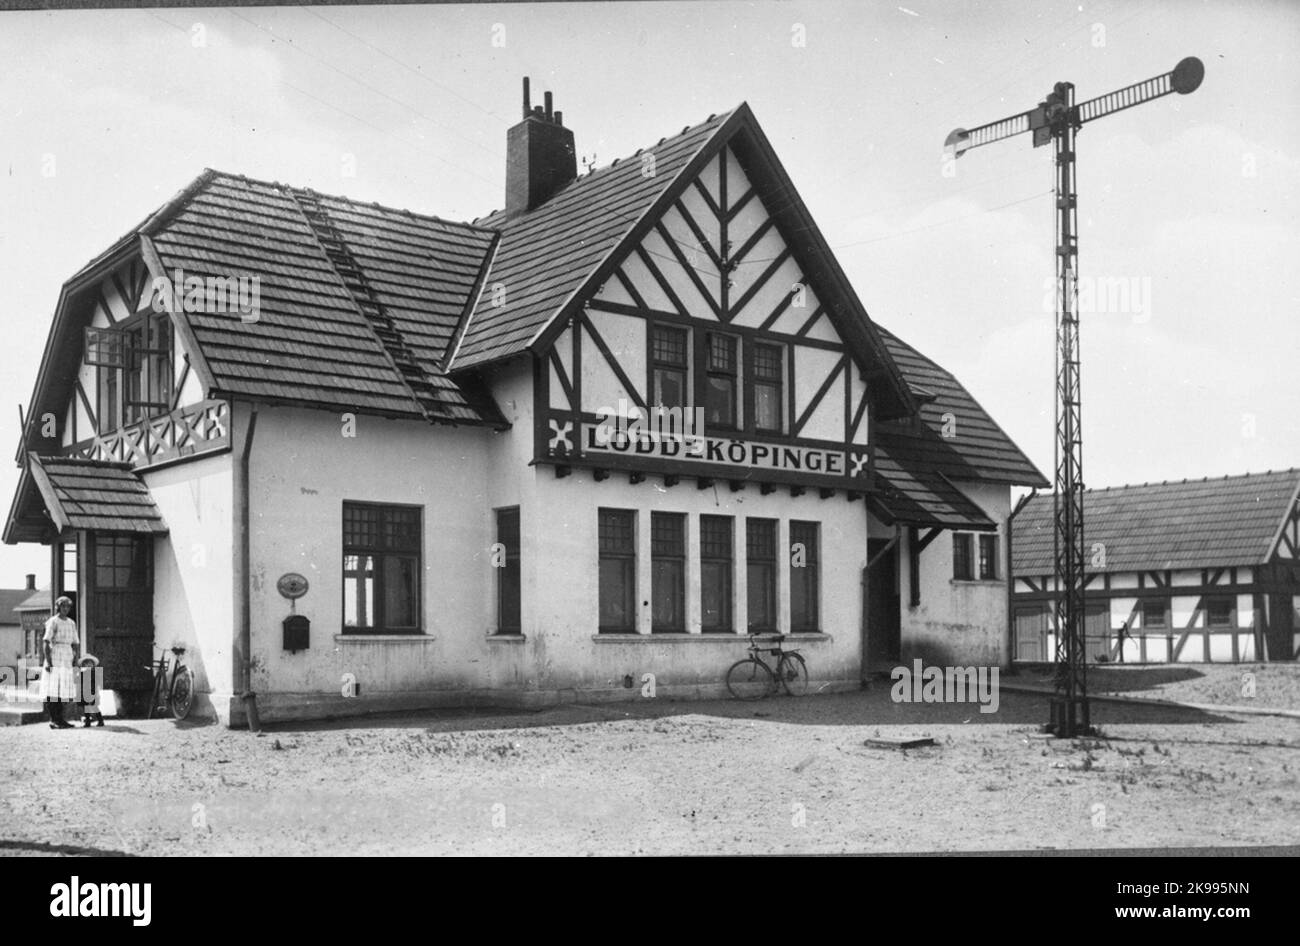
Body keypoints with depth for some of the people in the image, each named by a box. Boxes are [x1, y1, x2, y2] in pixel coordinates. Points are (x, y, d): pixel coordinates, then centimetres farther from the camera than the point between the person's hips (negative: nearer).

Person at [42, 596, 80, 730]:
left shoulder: (71, 623, 15)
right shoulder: (53, 622, -4)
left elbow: (76, 644, 17)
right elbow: (46, 642, -10)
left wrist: (75, 662, 8)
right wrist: (48, 662, -18)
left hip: (68, 660, 6)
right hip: (54, 659, -6)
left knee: (66, 692, 5)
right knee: (53, 692, -6)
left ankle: (62, 720, 9)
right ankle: (53, 720, -5)